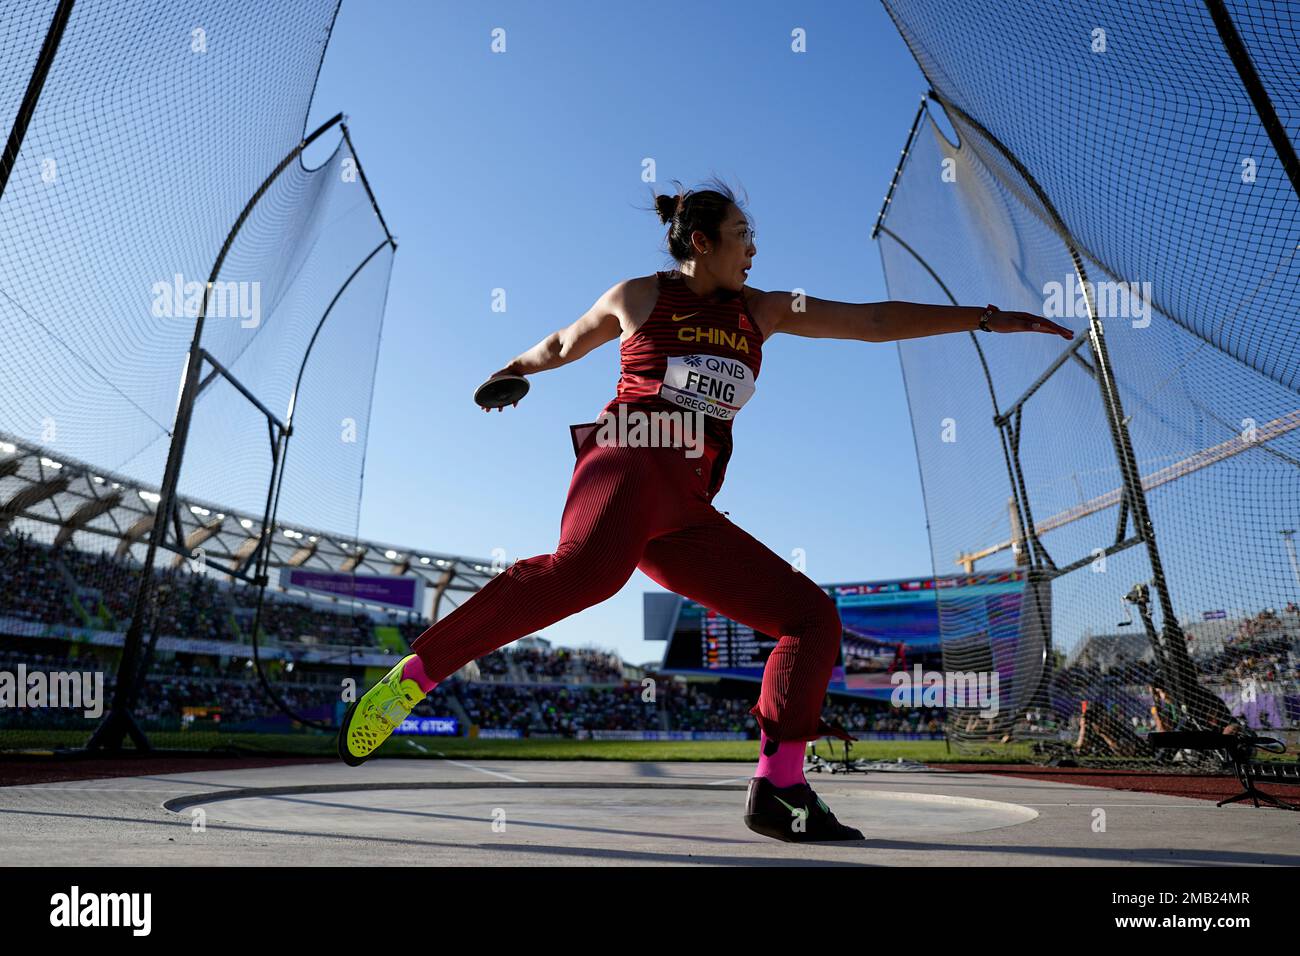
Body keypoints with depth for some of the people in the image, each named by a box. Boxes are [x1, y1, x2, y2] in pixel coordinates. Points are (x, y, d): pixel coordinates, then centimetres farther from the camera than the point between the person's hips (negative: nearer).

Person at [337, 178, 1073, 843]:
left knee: (812, 615, -2)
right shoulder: (639, 296, 13)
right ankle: (410, 679, -27)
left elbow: (876, 321, 21)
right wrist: (507, 374, 43)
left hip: (686, 512, 6)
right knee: (584, 572, -38)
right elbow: (563, 344, 31)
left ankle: (777, 791, -1)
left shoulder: (761, 312, 22)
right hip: (630, 469, -5)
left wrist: (986, 318, 20)